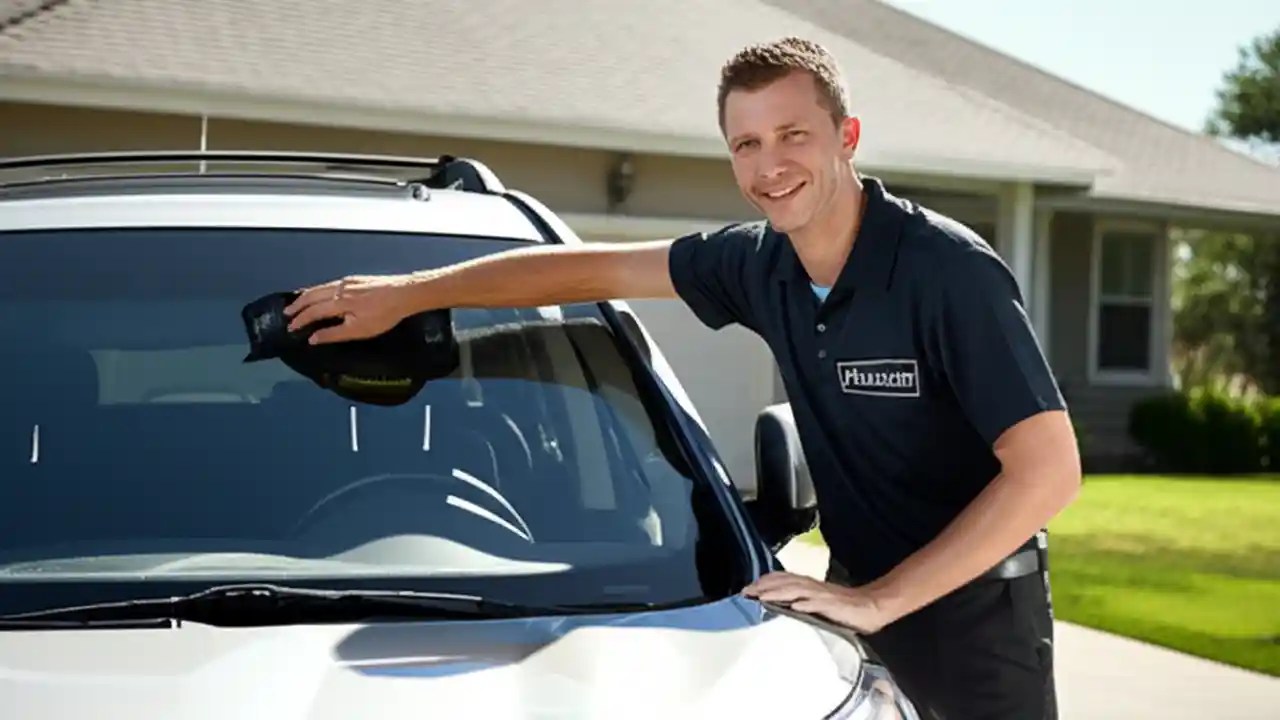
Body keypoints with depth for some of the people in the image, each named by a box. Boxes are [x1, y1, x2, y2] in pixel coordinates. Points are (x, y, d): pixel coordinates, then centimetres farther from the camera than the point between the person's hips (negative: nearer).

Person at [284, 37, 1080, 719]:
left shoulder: (949, 270, -20)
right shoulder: (761, 266, -1)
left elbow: (1048, 470, -24)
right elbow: (591, 268, 10)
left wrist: (879, 600, -23)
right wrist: (406, 292, 12)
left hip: (973, 611, -5)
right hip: (859, 596, 6)